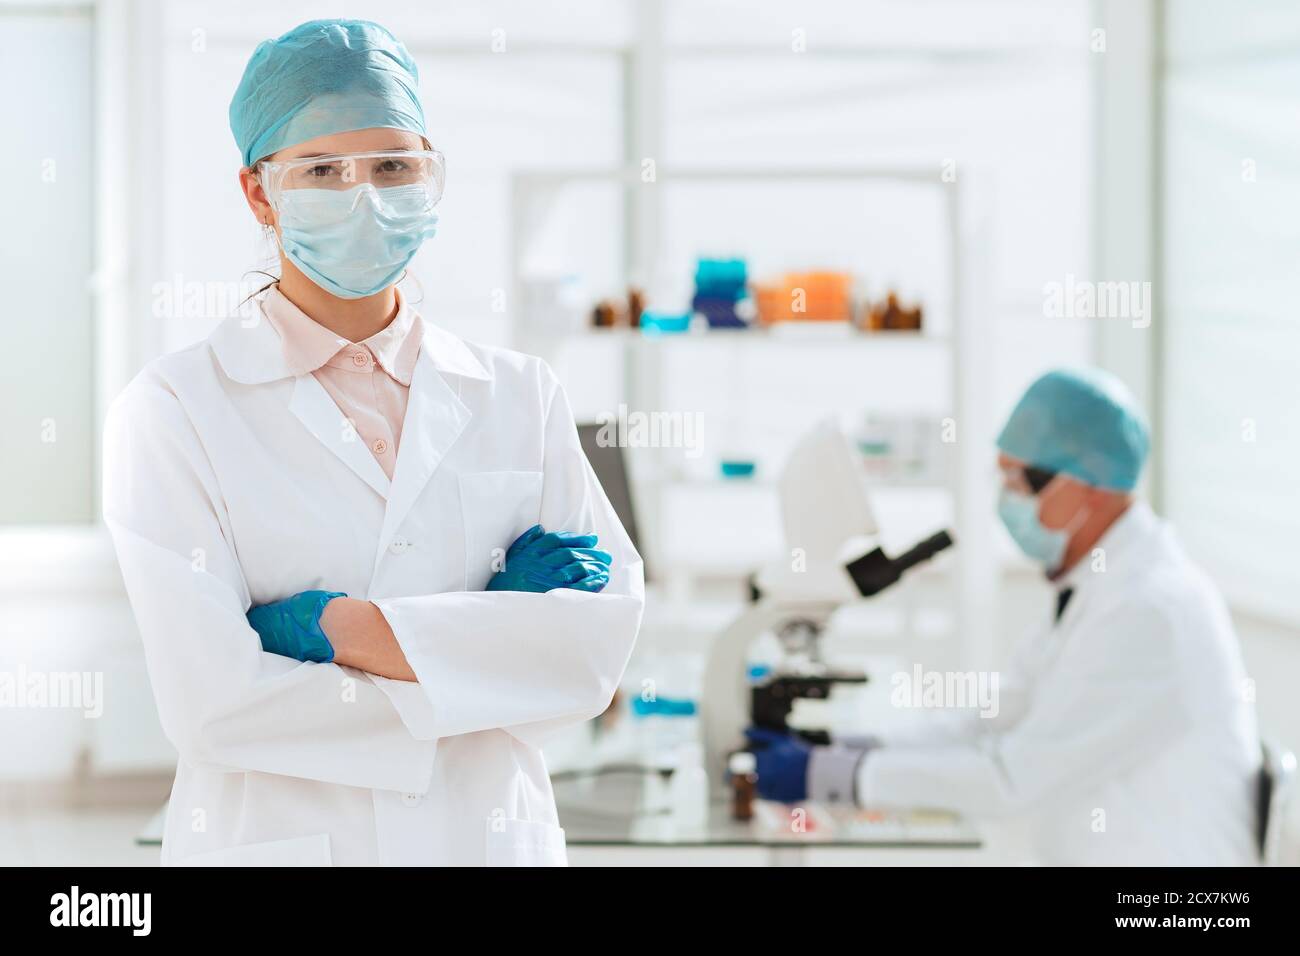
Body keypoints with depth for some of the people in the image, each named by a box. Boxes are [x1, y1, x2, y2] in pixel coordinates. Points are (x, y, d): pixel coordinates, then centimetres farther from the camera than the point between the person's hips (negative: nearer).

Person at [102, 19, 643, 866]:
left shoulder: (519, 397, 4)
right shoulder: (175, 410, -7)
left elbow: (607, 629, -8)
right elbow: (212, 701, -16)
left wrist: (347, 628, -17)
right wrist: (503, 656, -14)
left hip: (491, 836, 3)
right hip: (275, 838, -3)